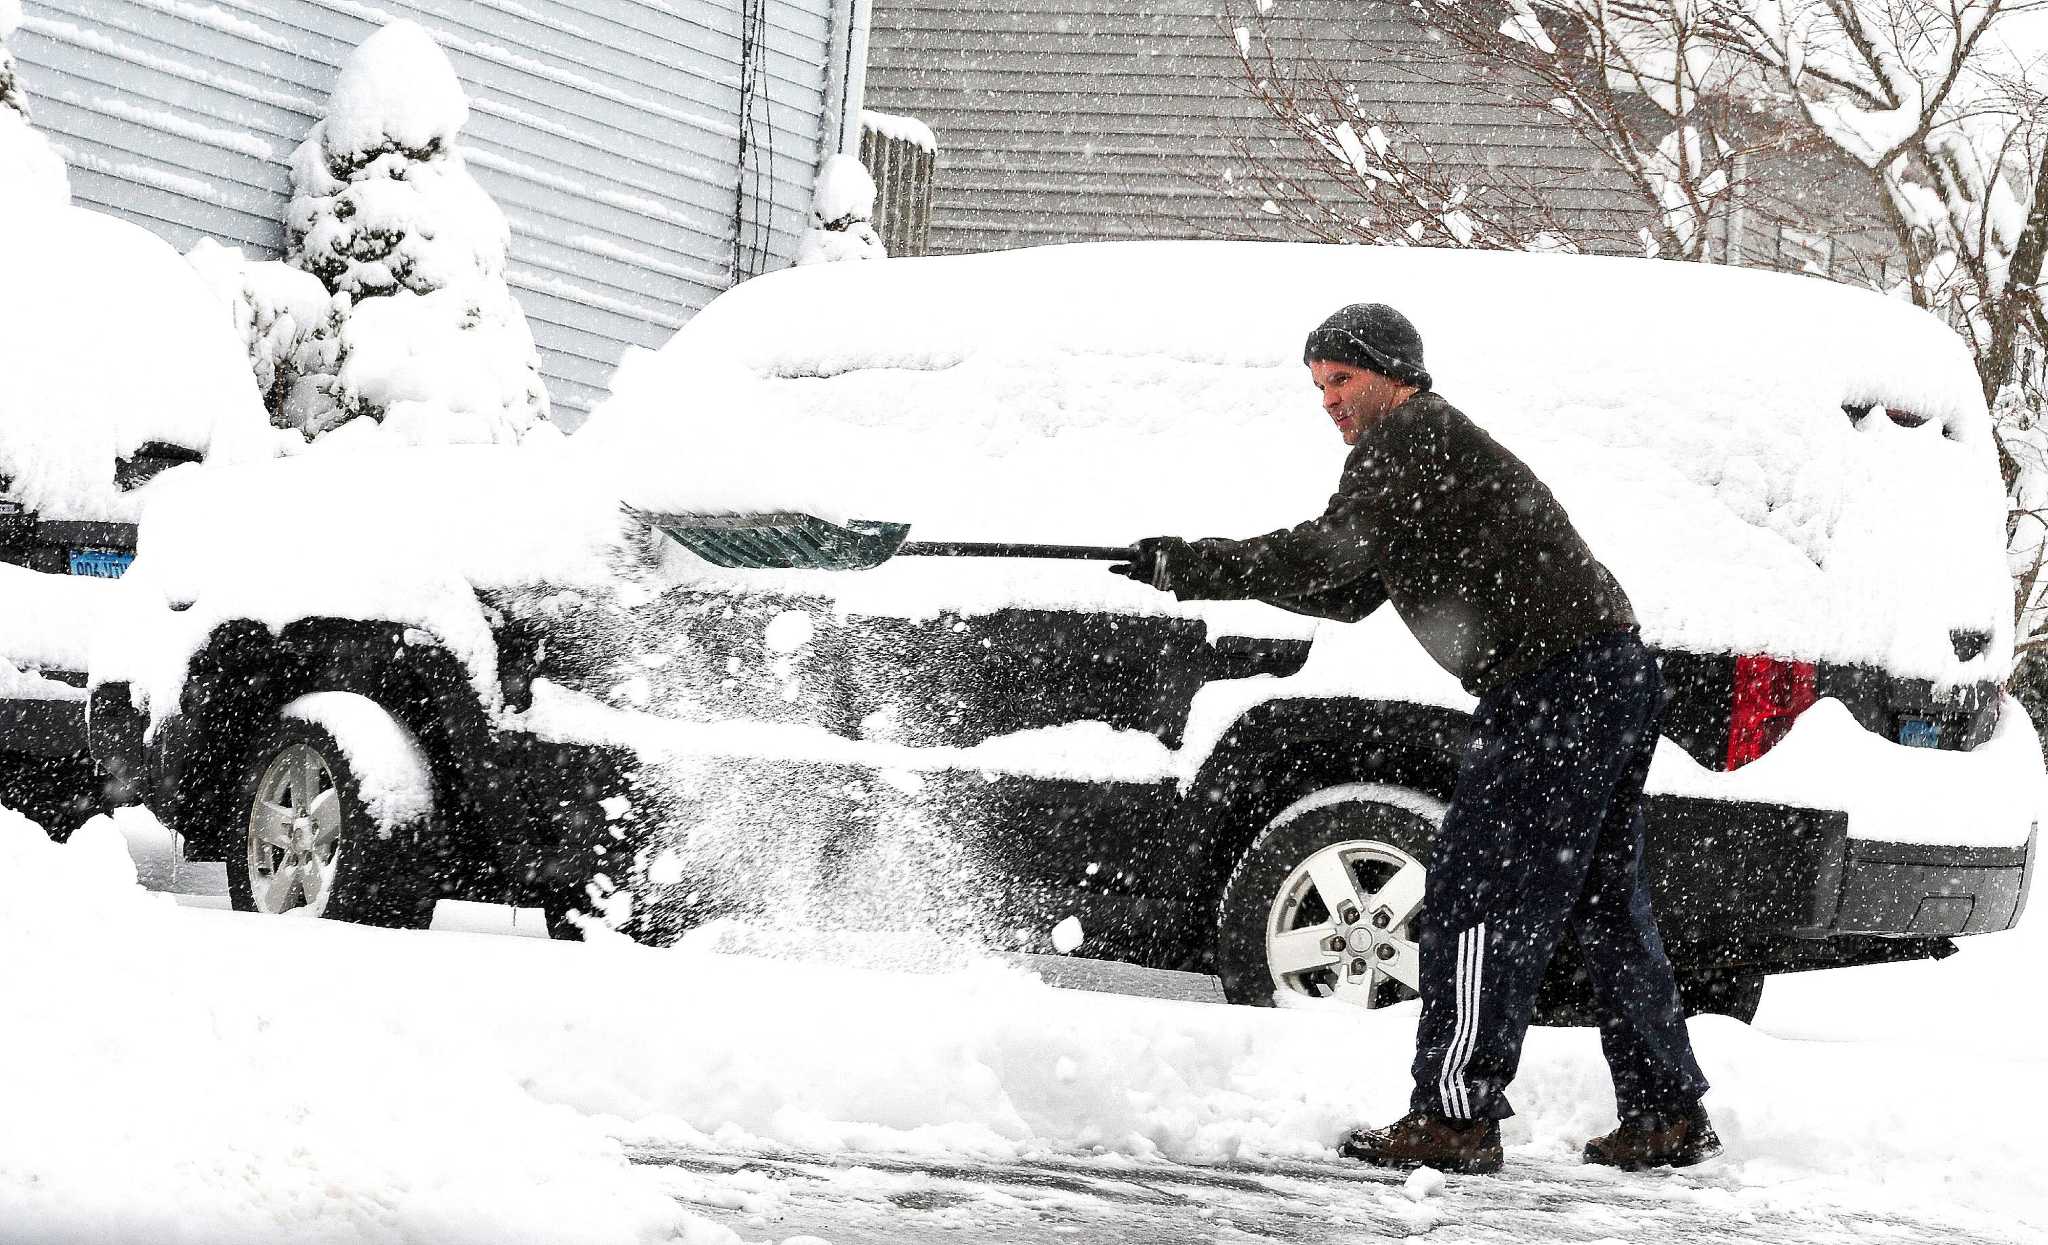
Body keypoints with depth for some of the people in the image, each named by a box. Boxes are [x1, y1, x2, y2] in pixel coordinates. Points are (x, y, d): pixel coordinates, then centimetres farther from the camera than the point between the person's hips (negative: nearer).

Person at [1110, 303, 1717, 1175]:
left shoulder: (1409, 436, -8)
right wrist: (1201, 570, 13)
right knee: (1605, 903, 16)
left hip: (1558, 691, -11)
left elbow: (1331, 554, -18)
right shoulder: (1429, 446, 25)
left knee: (1477, 894, -8)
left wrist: (1194, 568, -10)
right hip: (1615, 677, 11)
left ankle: (1454, 1116, -7)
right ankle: (1669, 1115, 20)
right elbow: (1351, 595, 26)